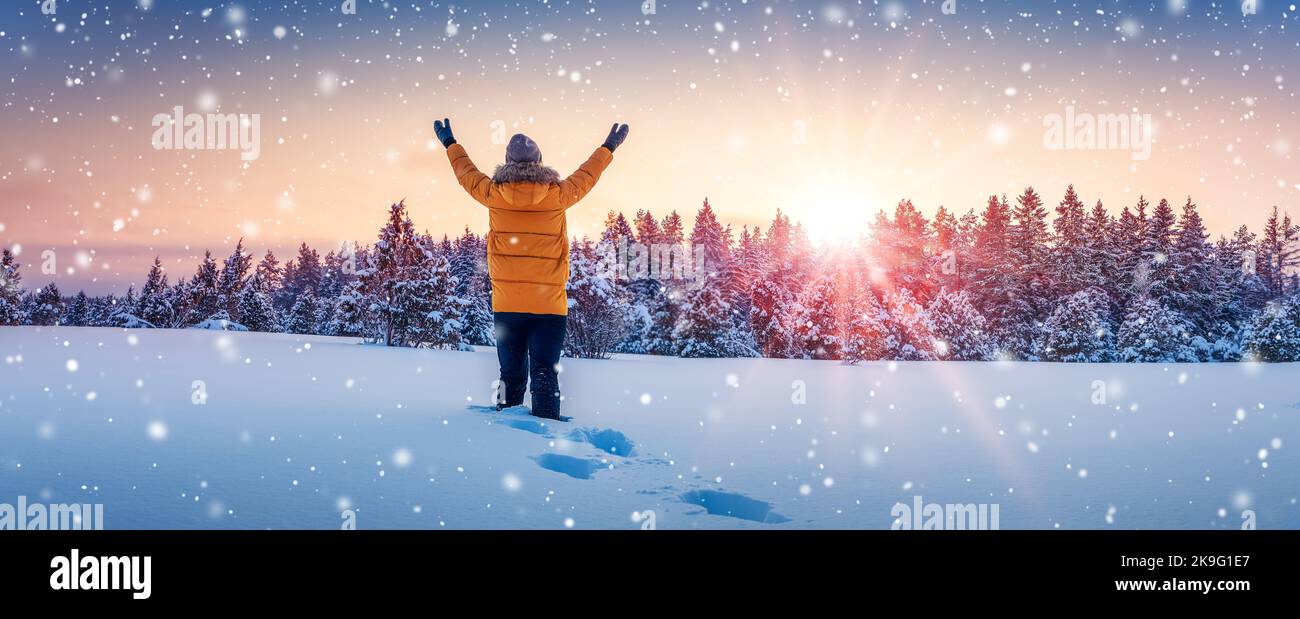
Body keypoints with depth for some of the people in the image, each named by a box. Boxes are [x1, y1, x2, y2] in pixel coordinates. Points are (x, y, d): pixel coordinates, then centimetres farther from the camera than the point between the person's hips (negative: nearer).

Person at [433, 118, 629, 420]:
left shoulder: (494, 195, -3)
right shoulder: (558, 196, -5)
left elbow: (467, 174, 17)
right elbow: (586, 176, 13)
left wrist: (450, 144, 36)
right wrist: (608, 148, 31)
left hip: (506, 305, 2)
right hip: (549, 305, -2)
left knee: (511, 375, 10)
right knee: (545, 375, 0)